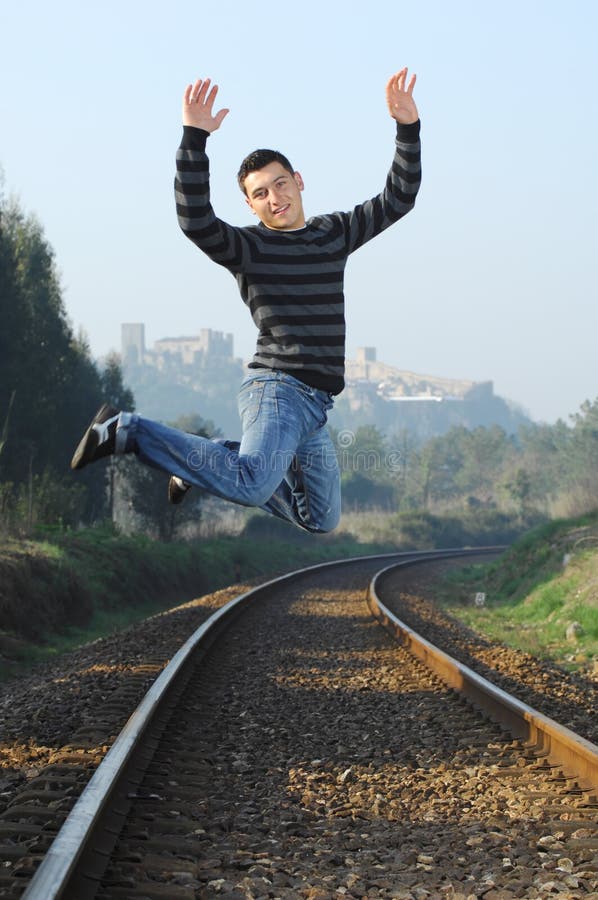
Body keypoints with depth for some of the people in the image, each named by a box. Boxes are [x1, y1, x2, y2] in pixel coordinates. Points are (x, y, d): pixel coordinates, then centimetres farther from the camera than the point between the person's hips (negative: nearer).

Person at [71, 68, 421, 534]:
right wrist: (194, 138, -29)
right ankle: (126, 430, -20)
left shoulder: (335, 233, 17)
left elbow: (397, 200, 16)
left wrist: (408, 128, 4)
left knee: (322, 520, 14)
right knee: (253, 486, -34)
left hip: (314, 403, 7)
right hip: (278, 387, -7)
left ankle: (215, 462, 22)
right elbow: (196, 221, -21)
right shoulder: (247, 247, -2)